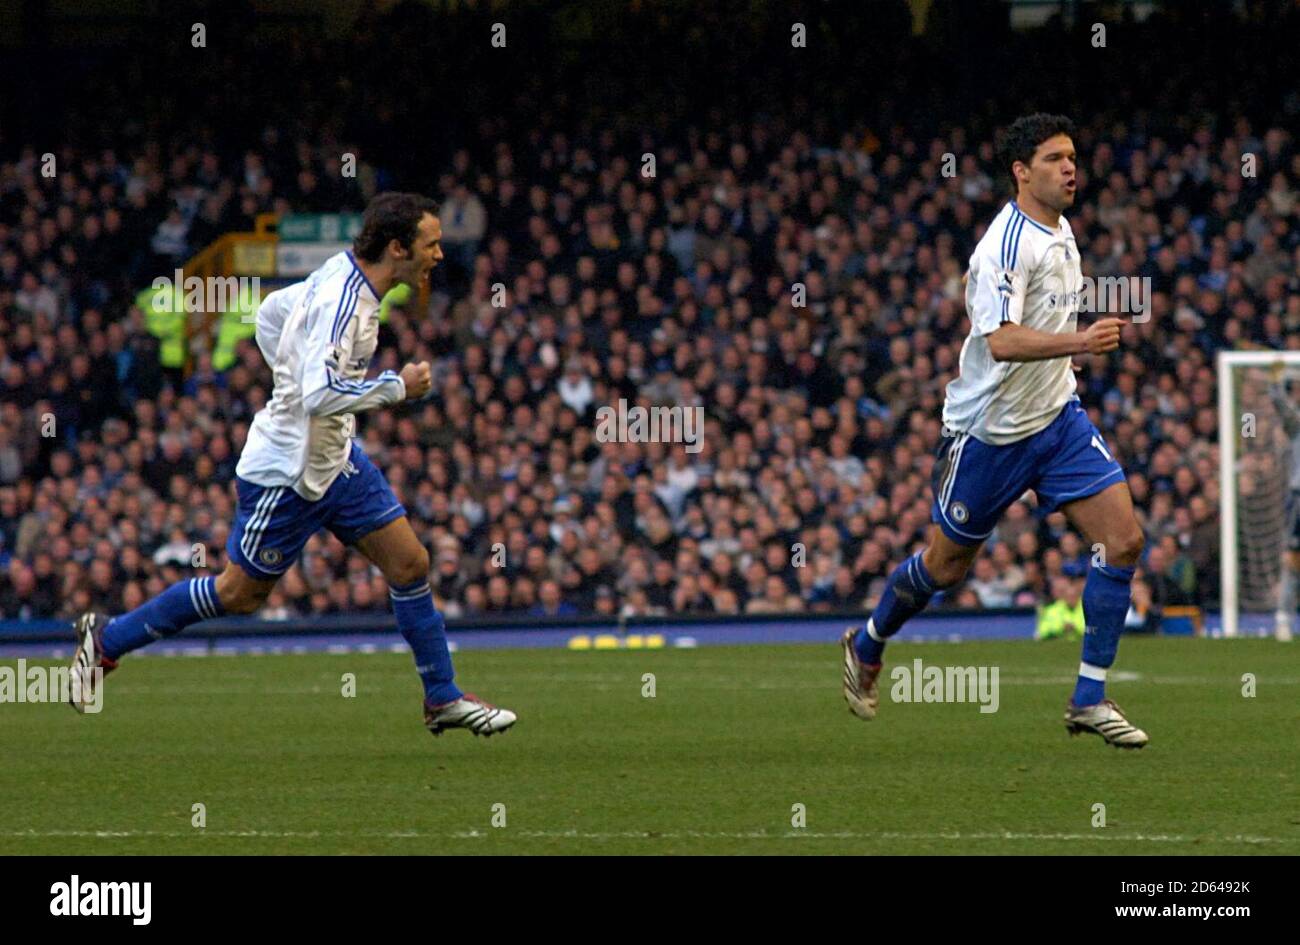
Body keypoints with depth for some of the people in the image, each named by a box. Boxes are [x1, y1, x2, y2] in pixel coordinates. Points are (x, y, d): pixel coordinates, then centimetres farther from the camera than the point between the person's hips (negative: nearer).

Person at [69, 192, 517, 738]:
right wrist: (396, 387, -25)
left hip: (335, 459, 9)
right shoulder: (341, 301, -28)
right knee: (242, 593, 6)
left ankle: (442, 698, 13)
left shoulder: (342, 278, 2)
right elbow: (320, 394, -37)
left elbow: (270, 313, 17)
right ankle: (107, 640, 21)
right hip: (288, 473, -9)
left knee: (410, 564, 4)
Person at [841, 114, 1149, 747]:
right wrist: (1081, 341, -43)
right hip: (991, 428, -7)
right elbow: (1002, 341, -34)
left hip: (1057, 416, 7)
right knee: (947, 564, 8)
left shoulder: (1059, 232, 8)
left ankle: (1089, 699, -3)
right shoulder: (1008, 243, -21)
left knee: (1124, 539, -9)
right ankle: (867, 645, 37)